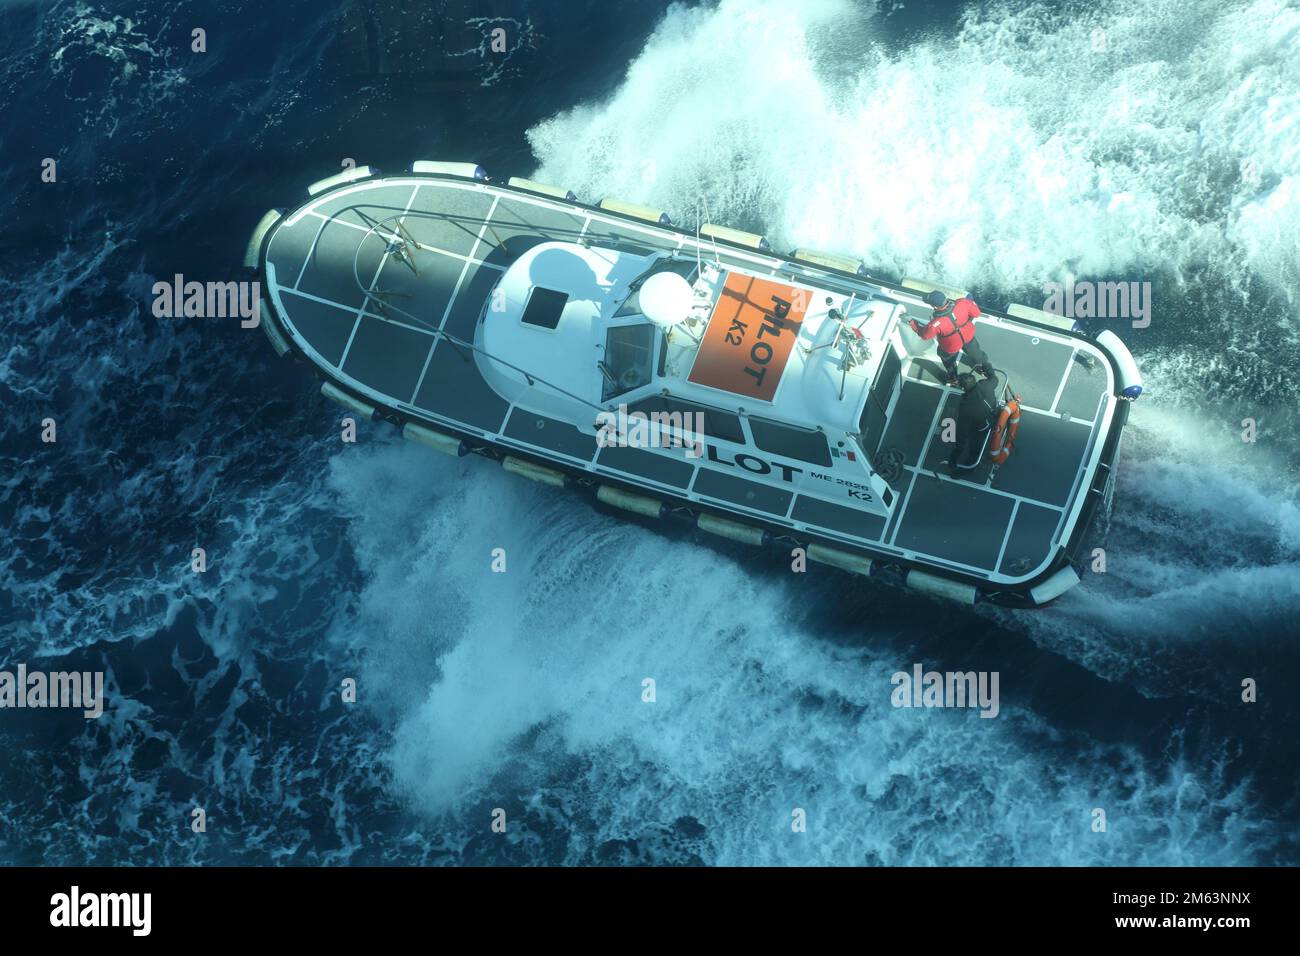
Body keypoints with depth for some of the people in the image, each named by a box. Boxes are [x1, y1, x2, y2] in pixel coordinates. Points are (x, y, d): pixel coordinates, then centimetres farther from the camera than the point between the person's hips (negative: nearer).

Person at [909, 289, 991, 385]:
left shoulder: (936, 324, -41)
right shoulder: (963, 303, -36)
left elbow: (925, 335, -20)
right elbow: (976, 313, -16)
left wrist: (913, 324, -3)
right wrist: (971, 301, 5)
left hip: (952, 347, -3)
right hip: (968, 336, 3)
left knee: (948, 359, 32)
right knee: (974, 351, 34)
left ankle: (953, 379, 57)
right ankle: (986, 368, 62)